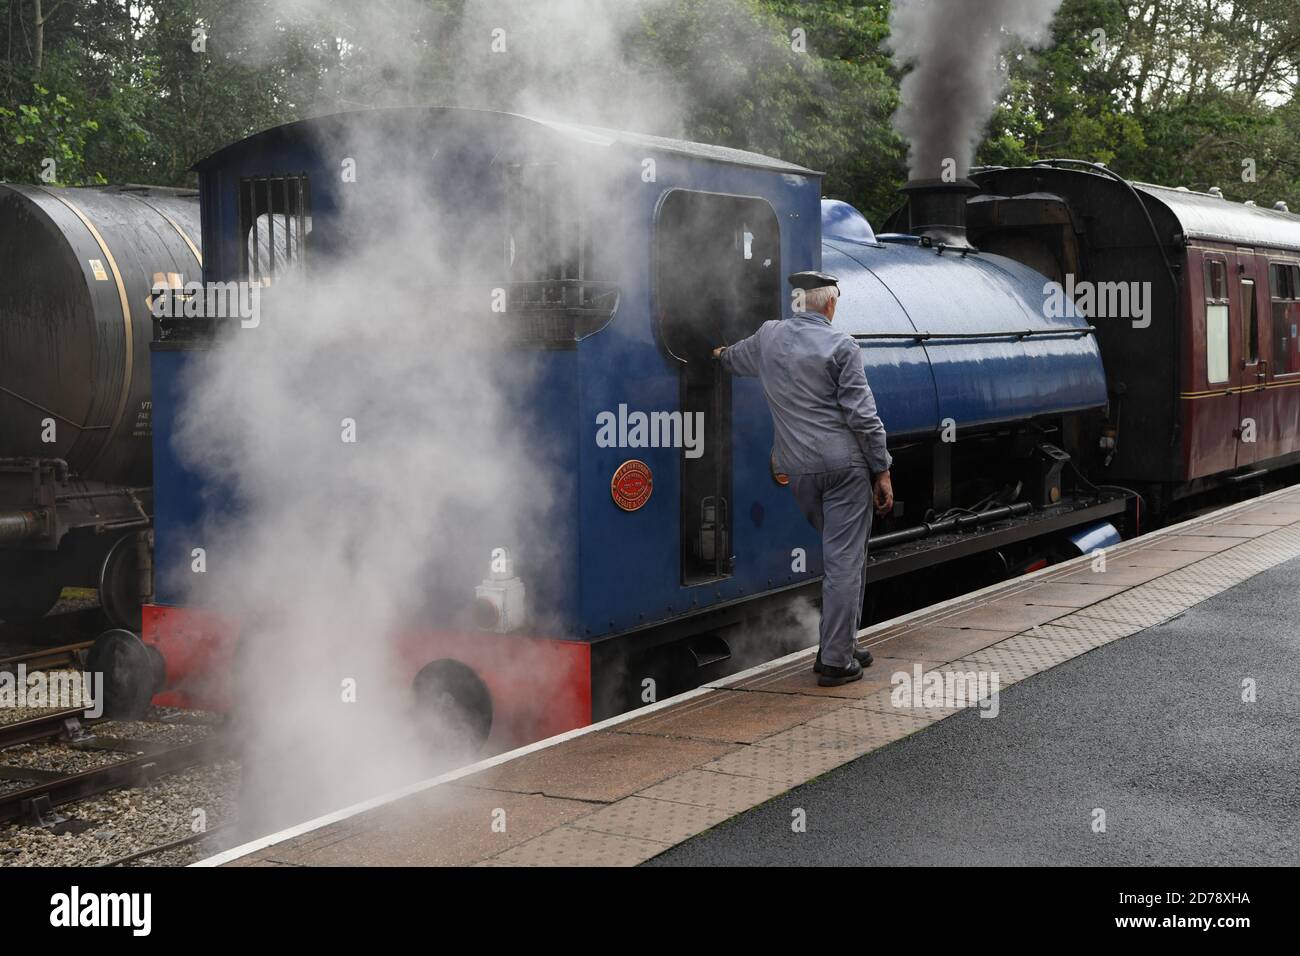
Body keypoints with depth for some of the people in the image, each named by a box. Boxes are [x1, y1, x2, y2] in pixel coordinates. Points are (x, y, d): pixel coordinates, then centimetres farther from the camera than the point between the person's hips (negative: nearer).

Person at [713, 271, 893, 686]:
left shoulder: (768, 338, 9)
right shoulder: (840, 345, -9)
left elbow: (735, 358, 33)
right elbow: (862, 415, -12)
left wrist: (721, 354, 57)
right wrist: (882, 470, -5)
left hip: (798, 469, 6)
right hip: (844, 465, -6)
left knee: (837, 555, 19)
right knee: (845, 560, -3)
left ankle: (839, 646, 20)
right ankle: (836, 661, -4)